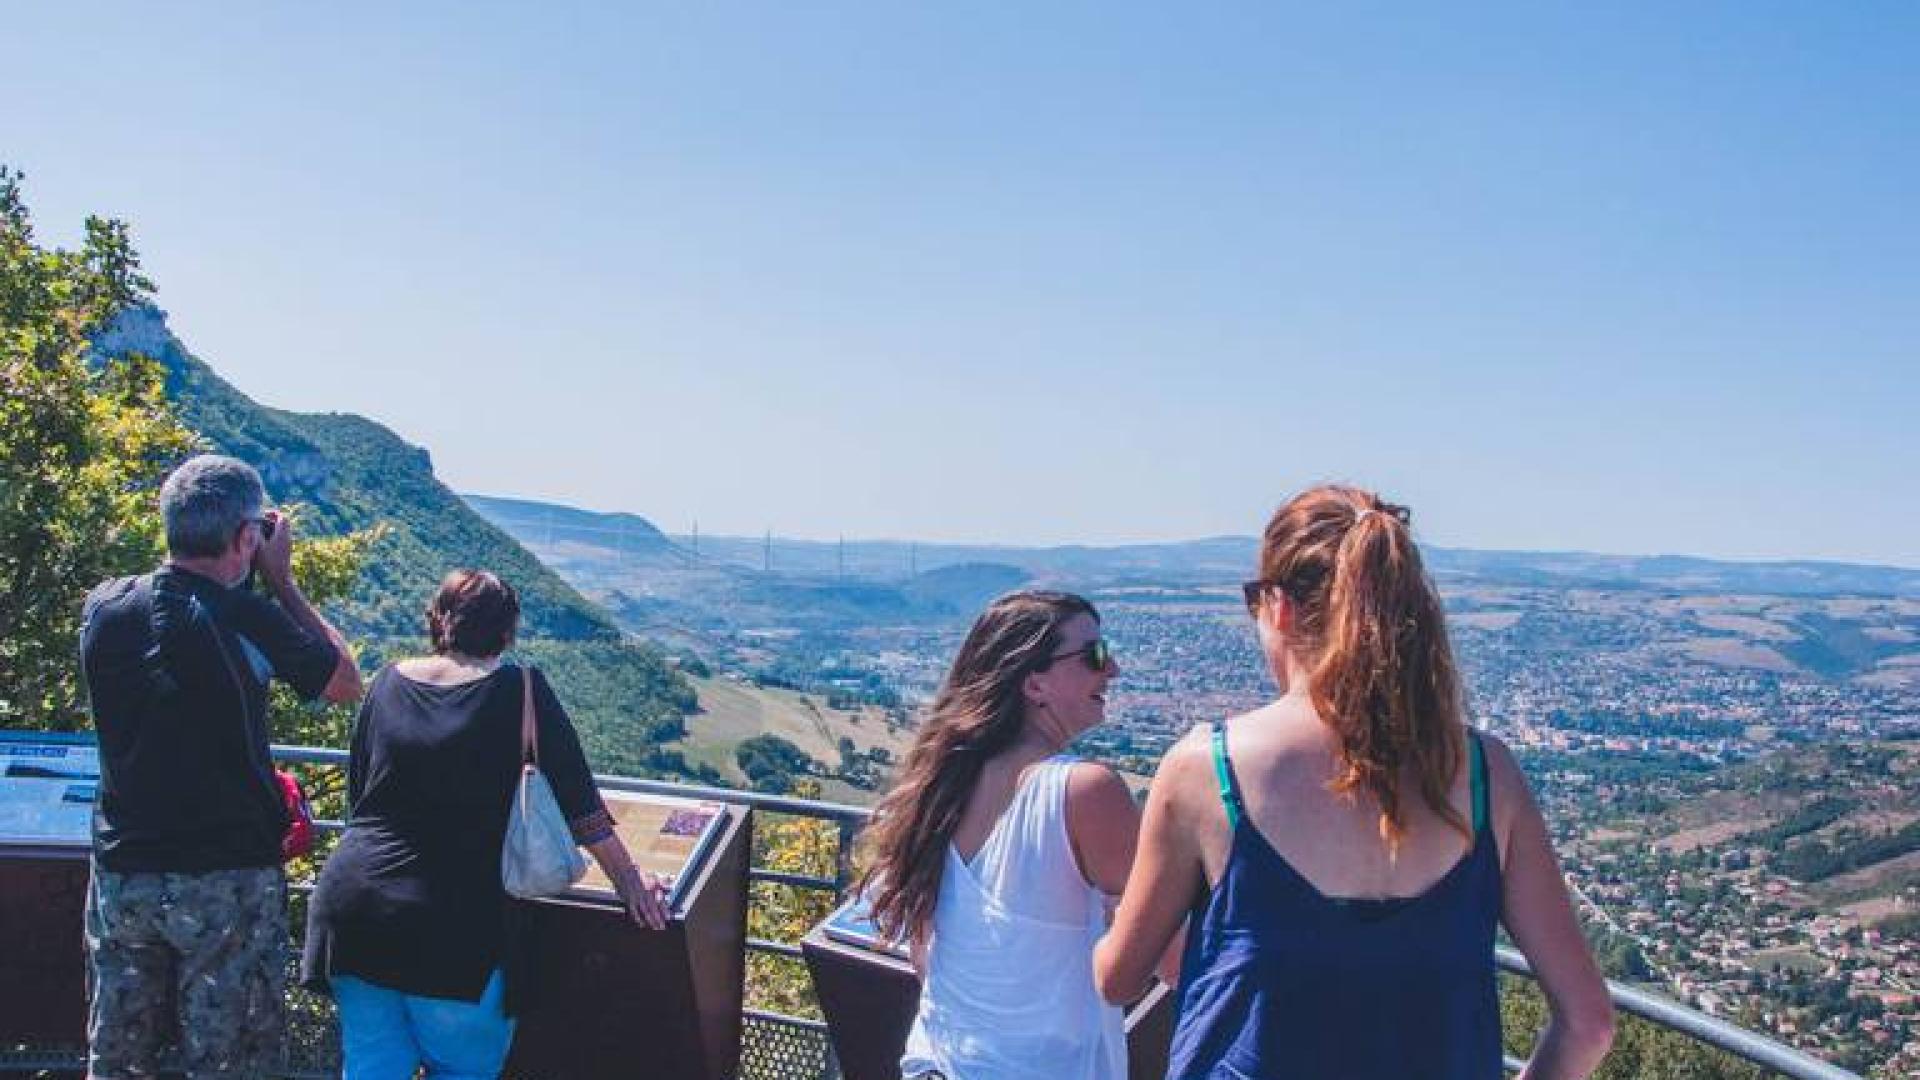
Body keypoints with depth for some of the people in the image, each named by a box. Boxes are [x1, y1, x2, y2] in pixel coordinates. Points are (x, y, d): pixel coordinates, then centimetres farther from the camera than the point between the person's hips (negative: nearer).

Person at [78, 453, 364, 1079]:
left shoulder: (102, 607, -5)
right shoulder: (247, 620, -18)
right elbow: (346, 684, -4)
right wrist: (279, 579, -2)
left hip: (122, 875, 5)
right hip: (229, 882, -4)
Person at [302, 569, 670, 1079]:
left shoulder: (388, 682, 7)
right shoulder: (520, 689, -5)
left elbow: (356, 796, 17)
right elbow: (579, 800, -2)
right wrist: (629, 881, 7)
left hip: (349, 902, 5)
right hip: (453, 923, -4)